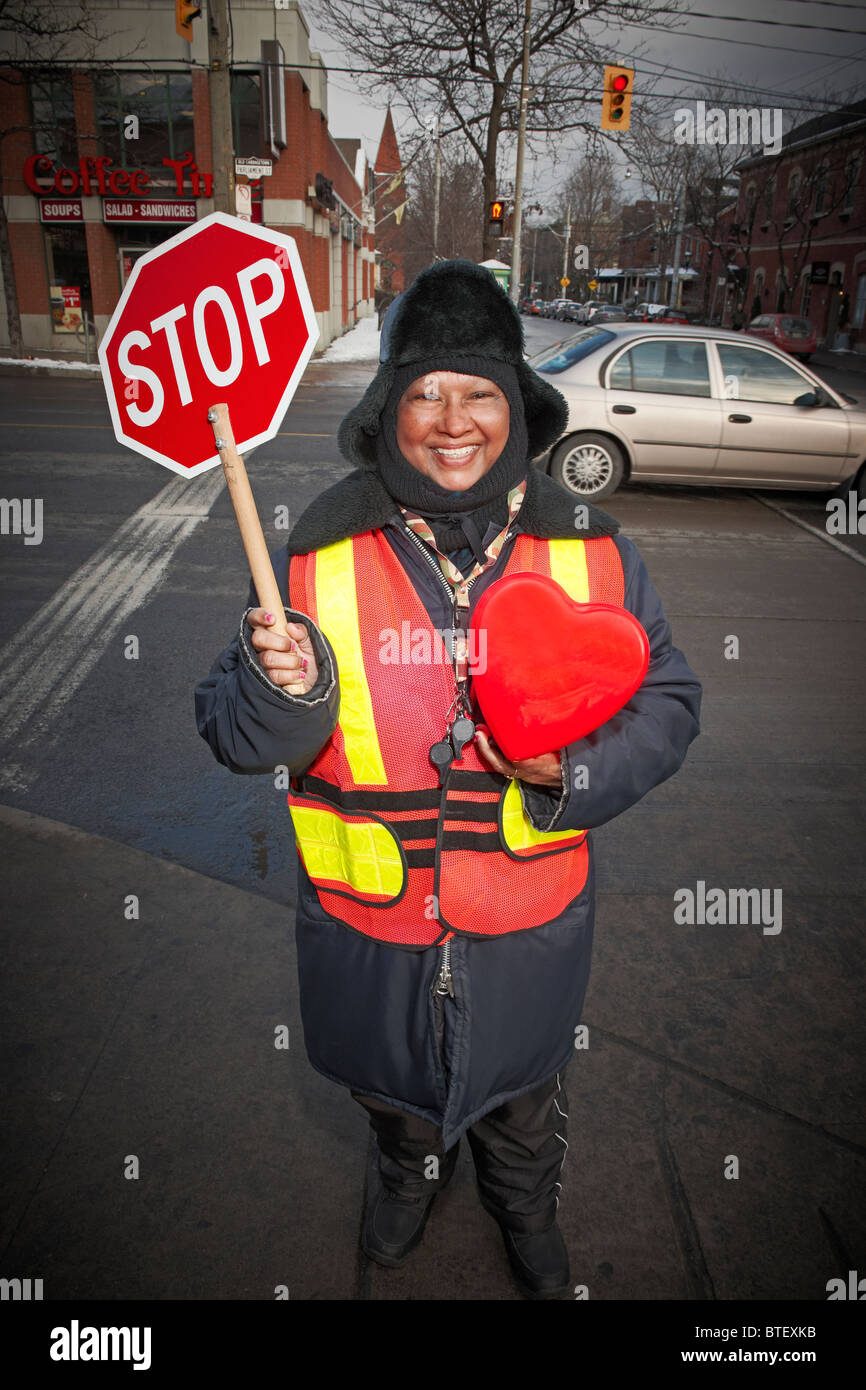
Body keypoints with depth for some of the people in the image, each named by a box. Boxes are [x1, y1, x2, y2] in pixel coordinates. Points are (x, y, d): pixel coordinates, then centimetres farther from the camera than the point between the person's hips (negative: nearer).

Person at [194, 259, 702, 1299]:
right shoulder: (322, 555, -15)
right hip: (368, 922, 0)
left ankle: (527, 1210, 64)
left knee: (521, 1100, 29)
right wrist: (284, 691, -34)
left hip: (526, 925, 1)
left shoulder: (589, 551, -12)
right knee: (389, 1085, 30)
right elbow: (233, 735, -11)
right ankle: (408, 1168, 67)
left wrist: (582, 770, -22)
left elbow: (665, 701, -3)